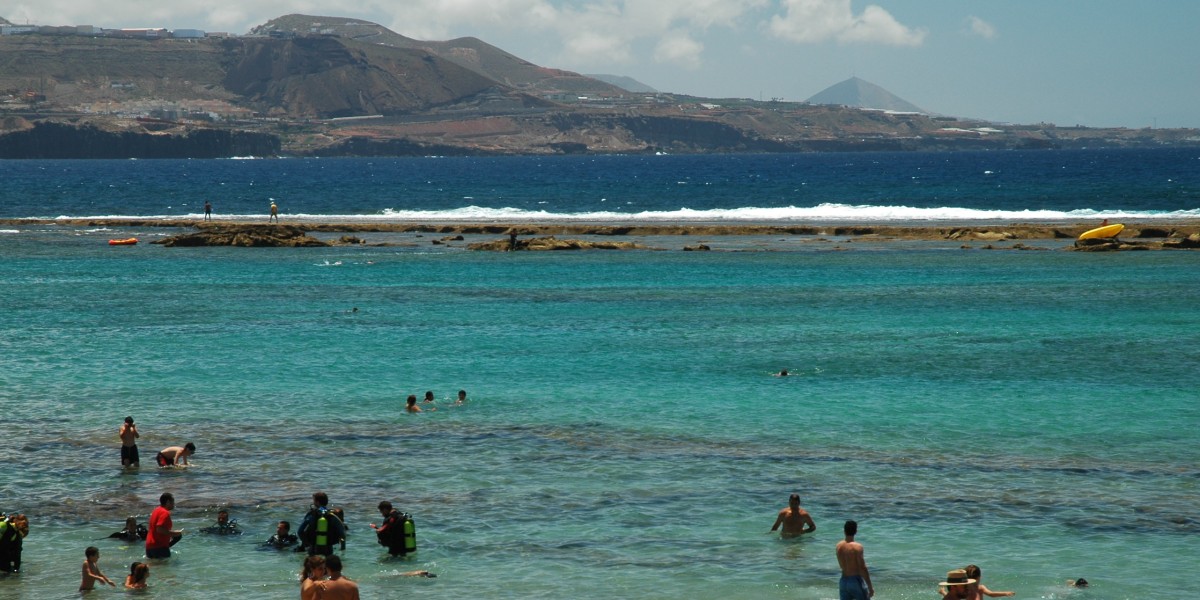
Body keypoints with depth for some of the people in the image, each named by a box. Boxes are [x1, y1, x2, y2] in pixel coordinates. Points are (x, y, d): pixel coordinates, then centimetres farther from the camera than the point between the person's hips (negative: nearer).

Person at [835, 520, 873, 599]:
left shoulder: (839, 546, 3)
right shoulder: (857, 547, -15)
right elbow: (863, 569, -16)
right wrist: (870, 587, -12)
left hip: (843, 581, 6)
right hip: (856, 581, -6)